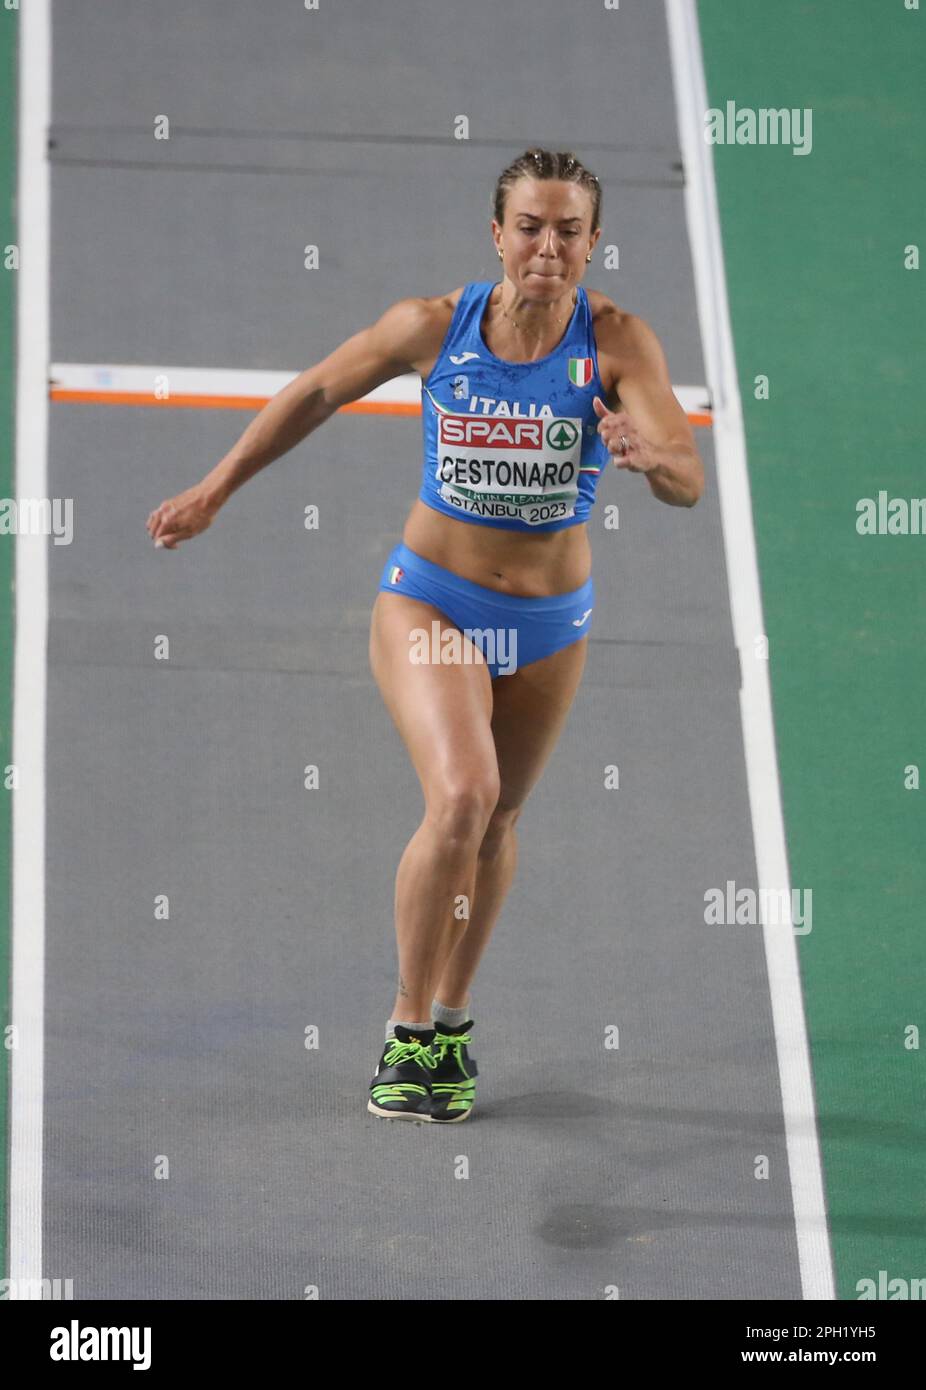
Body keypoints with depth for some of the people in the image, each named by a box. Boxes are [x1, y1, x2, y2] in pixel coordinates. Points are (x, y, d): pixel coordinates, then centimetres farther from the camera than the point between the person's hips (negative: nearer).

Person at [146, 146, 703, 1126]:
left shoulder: (616, 342, -15)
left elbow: (689, 483, -25)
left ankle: (451, 1022, 36)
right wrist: (216, 489, 9)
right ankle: (408, 1033, -6)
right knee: (461, 797, -22)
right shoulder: (434, 326, -13)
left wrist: (649, 454, -48)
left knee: (496, 820, 15)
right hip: (429, 597, -2)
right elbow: (319, 391, 3)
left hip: (550, 618, 2)